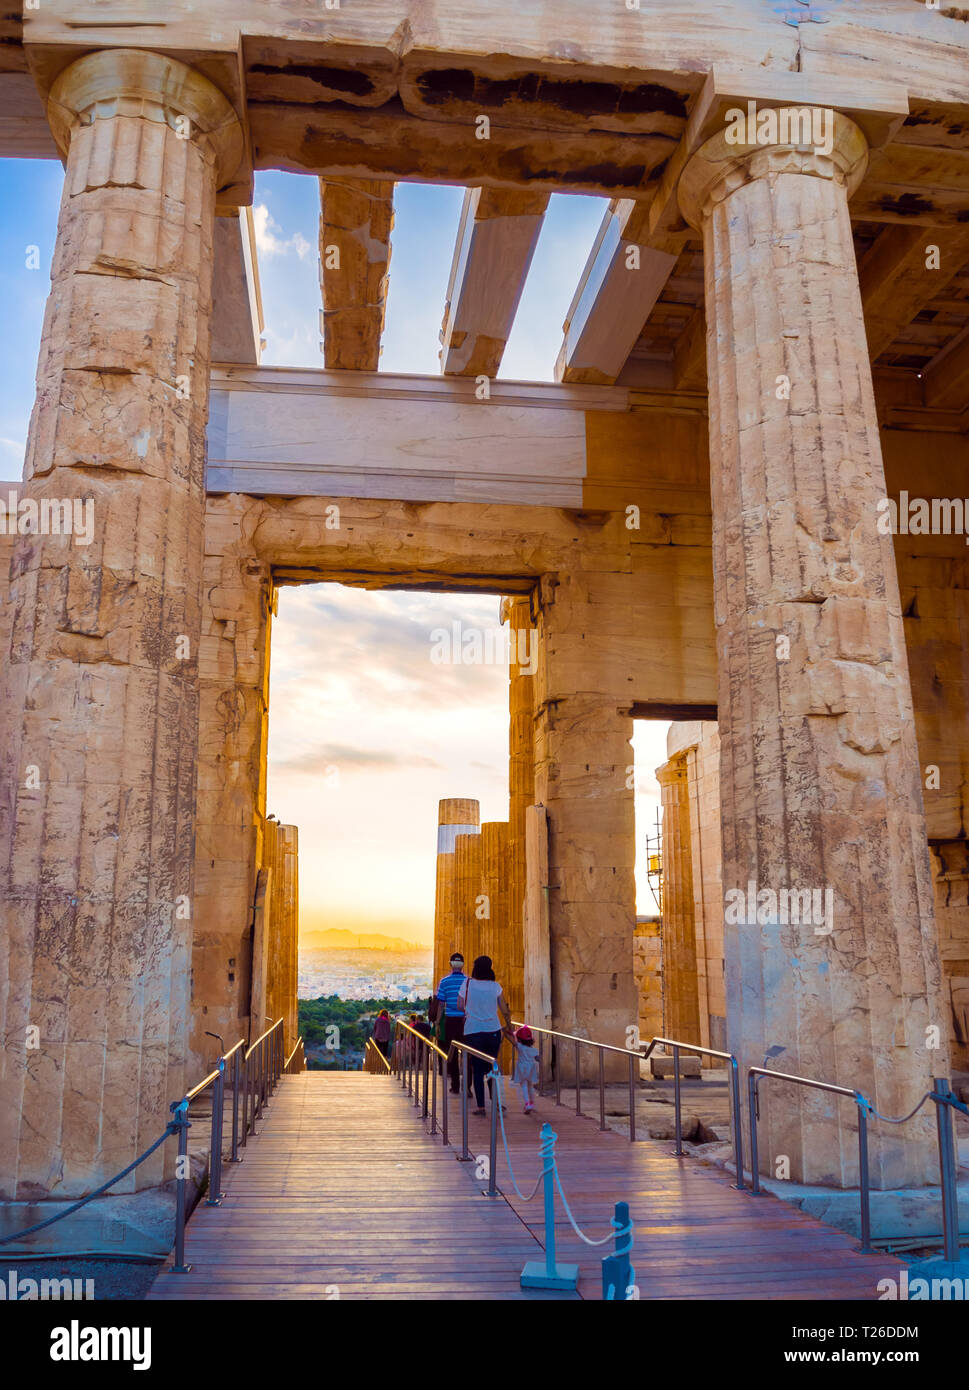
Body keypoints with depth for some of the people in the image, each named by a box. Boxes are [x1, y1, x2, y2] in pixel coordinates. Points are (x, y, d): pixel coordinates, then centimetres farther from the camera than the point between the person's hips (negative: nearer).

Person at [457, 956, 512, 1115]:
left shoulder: (467, 984, -4)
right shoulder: (495, 986, -1)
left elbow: (460, 1005, 3)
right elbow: (505, 1011, 2)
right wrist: (509, 1028, 17)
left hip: (472, 1032, -1)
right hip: (493, 1031, 1)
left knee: (477, 1069, 5)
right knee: (492, 1067, 17)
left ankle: (480, 1106, 4)